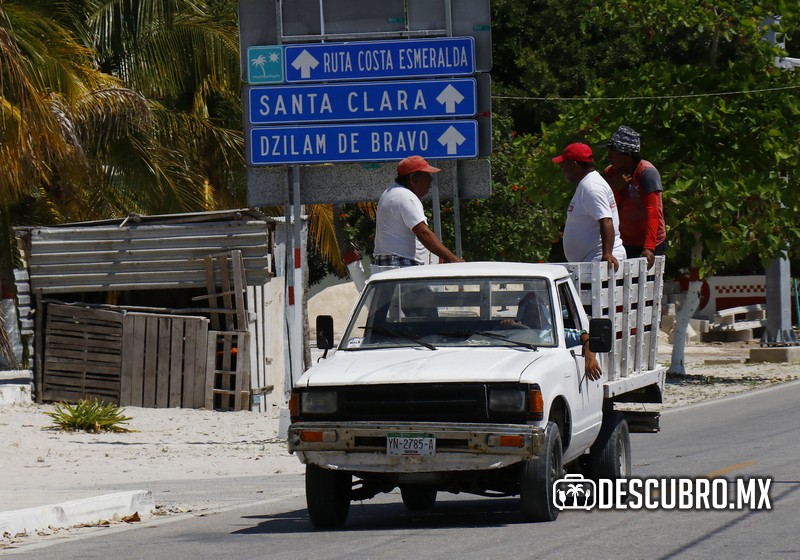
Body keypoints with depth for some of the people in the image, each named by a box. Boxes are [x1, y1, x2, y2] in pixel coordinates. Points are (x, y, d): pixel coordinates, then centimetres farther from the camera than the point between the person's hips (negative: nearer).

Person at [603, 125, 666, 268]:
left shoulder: (647, 172, -16)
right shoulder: (610, 173, 5)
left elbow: (652, 212, -22)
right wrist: (616, 188, -15)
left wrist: (649, 248, -30)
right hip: (626, 243, 6)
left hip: (651, 245, -6)